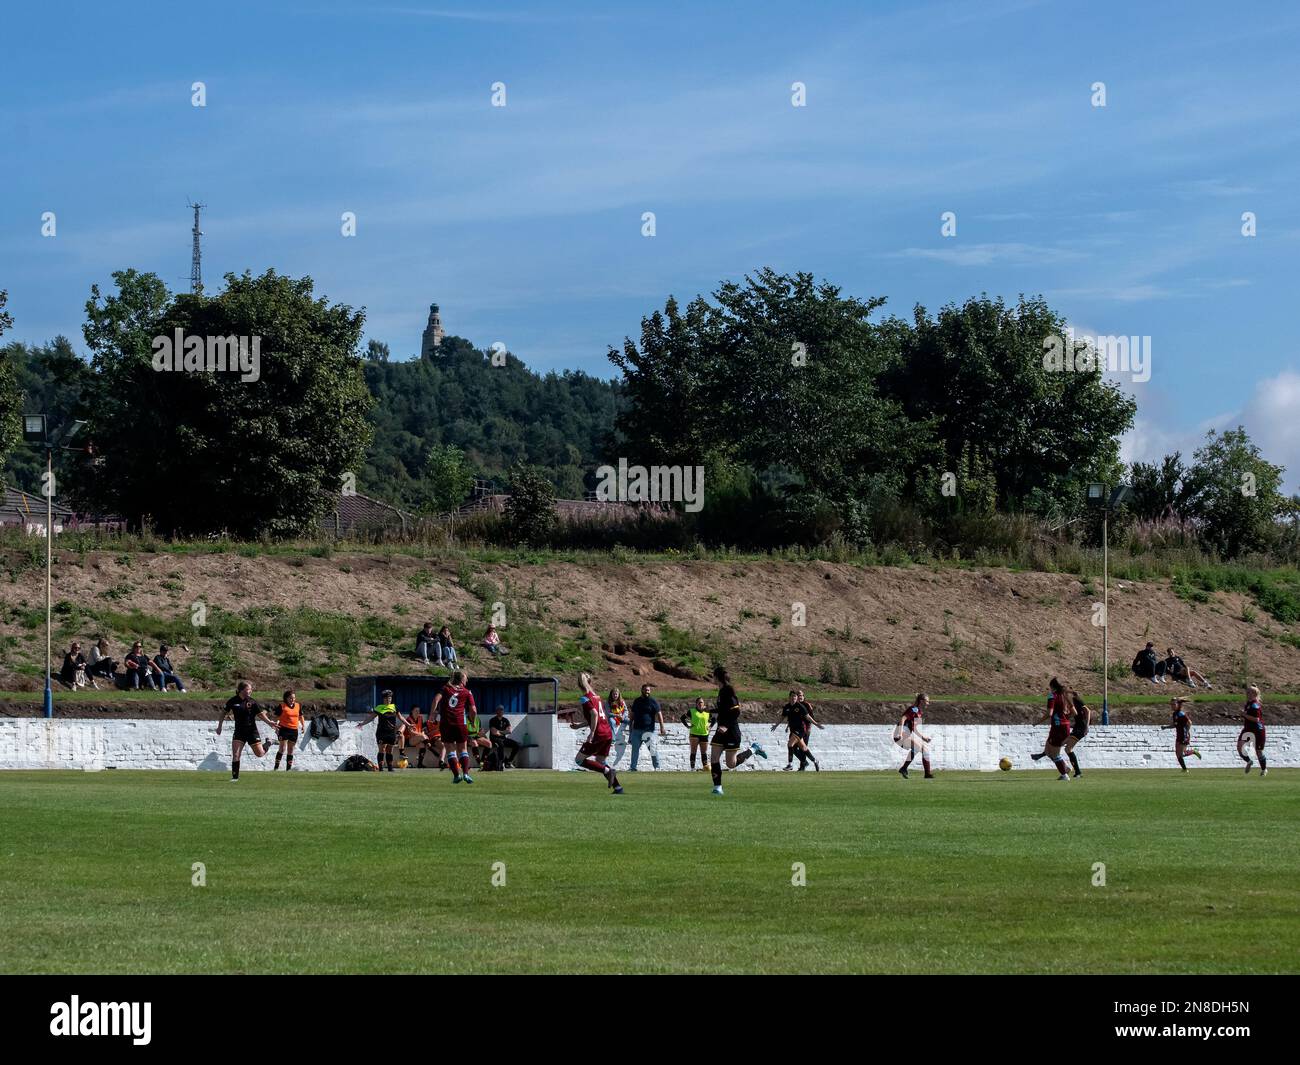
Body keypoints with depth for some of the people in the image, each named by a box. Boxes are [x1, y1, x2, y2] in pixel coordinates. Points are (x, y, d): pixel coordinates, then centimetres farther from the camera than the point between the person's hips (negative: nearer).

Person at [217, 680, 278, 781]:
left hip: (251, 730, -1)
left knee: (260, 754, 2)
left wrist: (269, 722, -18)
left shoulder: (252, 702, -7)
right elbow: (224, 712, 10)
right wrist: (219, 726, 9)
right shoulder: (233, 701, -4)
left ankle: (269, 744, 34)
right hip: (239, 731, 1)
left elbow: (261, 714, -2)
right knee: (235, 754, -8)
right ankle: (235, 777, 2)